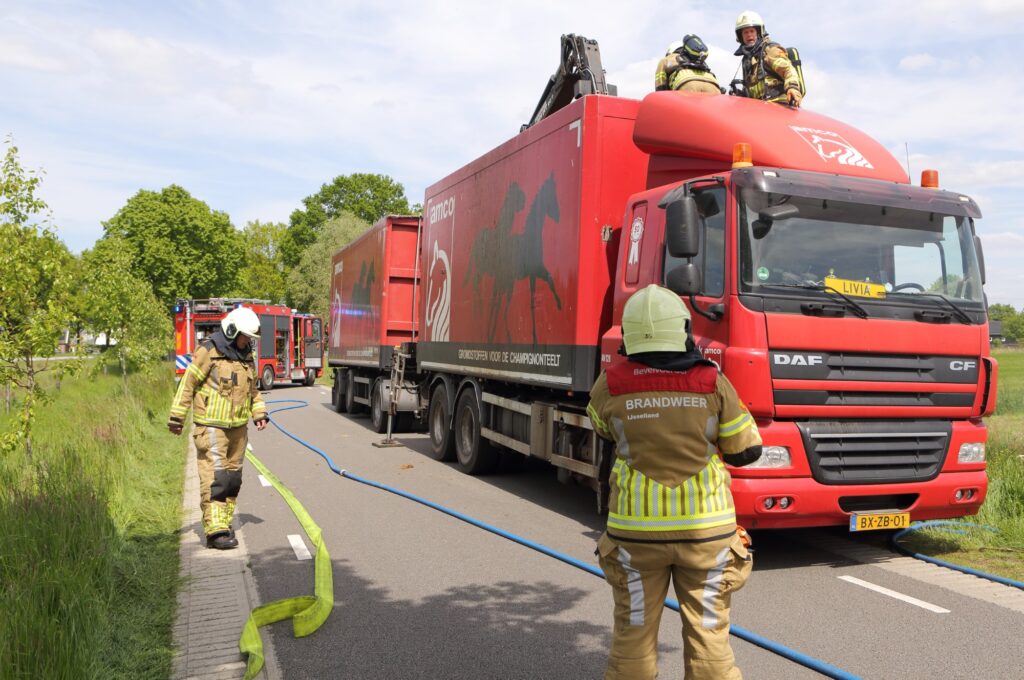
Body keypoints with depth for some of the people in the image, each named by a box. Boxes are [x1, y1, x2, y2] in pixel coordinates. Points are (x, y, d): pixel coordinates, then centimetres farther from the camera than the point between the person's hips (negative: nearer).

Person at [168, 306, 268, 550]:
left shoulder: (246, 356, 12)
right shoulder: (209, 352, -10)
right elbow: (188, 384, -8)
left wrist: (259, 413, 13)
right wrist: (177, 417, -7)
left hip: (238, 427, 7)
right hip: (212, 426, -7)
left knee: (233, 476, 11)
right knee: (214, 477, -11)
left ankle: (224, 522, 22)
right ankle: (215, 530, -11)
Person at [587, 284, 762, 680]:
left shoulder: (611, 385, -7)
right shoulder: (712, 383, -7)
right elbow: (746, 450, 2)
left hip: (636, 529, 0)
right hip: (705, 529, 0)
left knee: (633, 634, 13)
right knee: (708, 635, 12)